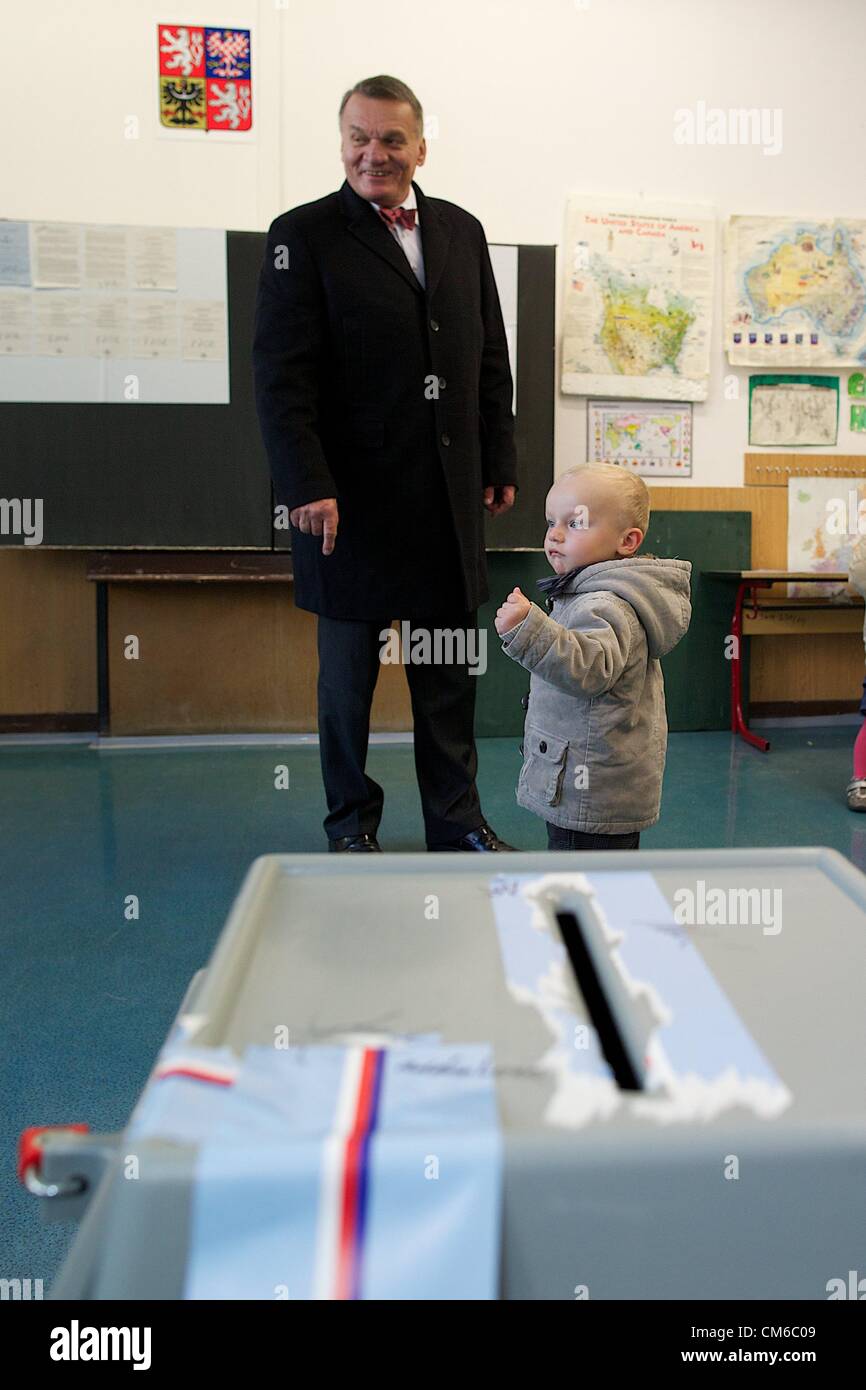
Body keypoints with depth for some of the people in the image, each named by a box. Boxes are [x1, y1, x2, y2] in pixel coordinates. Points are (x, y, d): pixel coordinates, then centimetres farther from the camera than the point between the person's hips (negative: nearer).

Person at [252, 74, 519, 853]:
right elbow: (282, 374, -10)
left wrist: (500, 461, 10)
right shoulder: (304, 235, -2)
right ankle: (352, 822, 25)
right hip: (352, 498, -4)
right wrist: (307, 486, -18)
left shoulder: (461, 230, 12)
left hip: (450, 497, 4)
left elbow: (491, 360, 15)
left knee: (451, 673, 9)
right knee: (349, 674, 9)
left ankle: (456, 819, 22)